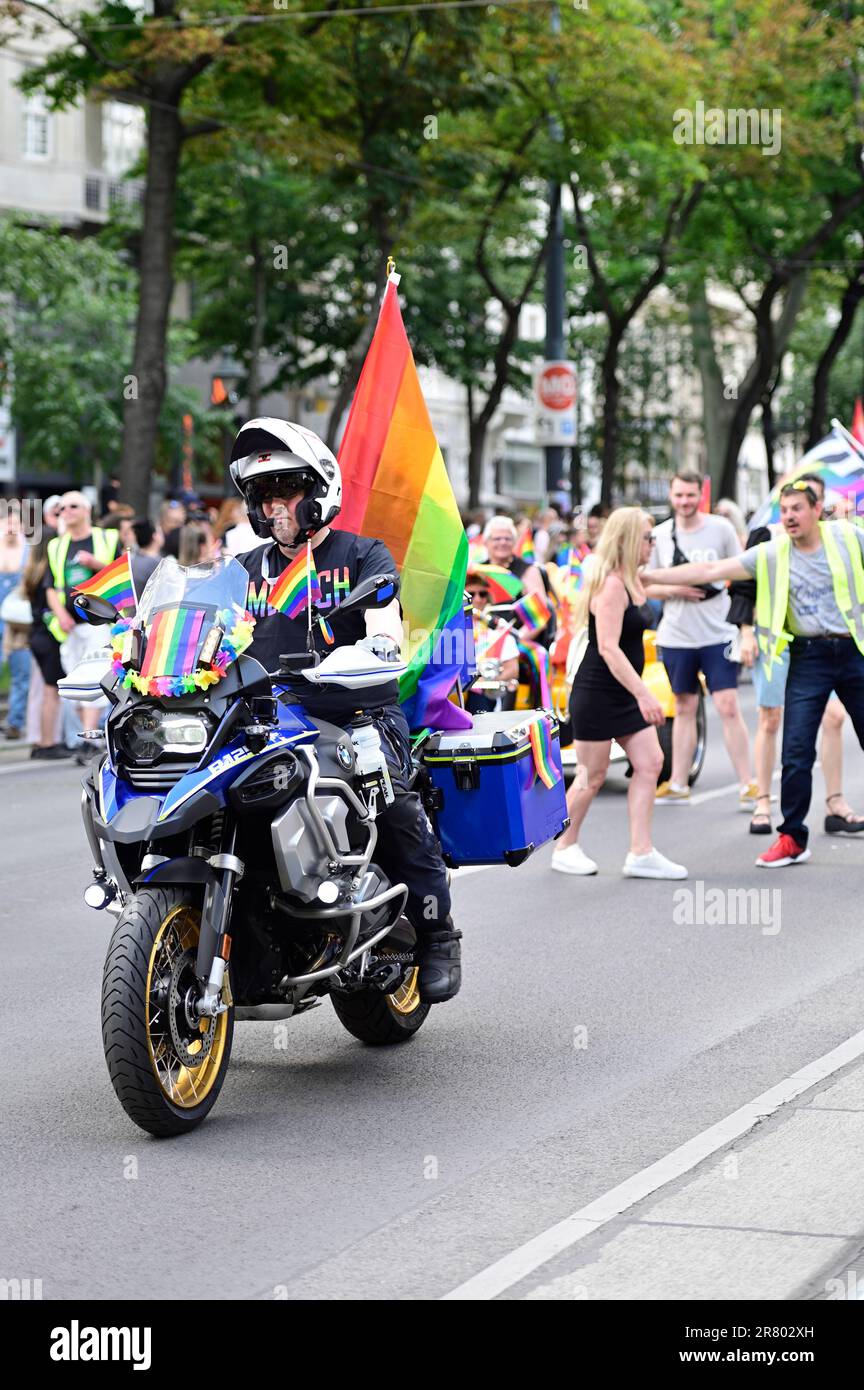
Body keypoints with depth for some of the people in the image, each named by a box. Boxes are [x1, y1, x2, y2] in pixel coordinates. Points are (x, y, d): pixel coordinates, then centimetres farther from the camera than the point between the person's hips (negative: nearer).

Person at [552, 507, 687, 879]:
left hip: (624, 693, 10)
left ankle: (641, 853, -1)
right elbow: (608, 648, -26)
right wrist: (643, 694, -30)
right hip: (597, 694, -10)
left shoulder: (629, 581, 13)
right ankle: (565, 849, 16)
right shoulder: (611, 586, -19)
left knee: (649, 763, 1)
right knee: (593, 776, 0)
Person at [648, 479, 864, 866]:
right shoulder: (771, 554, 0)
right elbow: (711, 570, -2)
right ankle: (792, 839, 6)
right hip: (808, 657, 1)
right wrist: (646, 576, -5)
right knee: (796, 752, -3)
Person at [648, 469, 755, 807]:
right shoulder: (661, 534, 3)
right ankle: (678, 783, 21)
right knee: (684, 710, 13)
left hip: (718, 634, -3)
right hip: (677, 636, 3)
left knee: (729, 709, -7)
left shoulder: (721, 528, -3)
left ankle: (747, 785, -2)